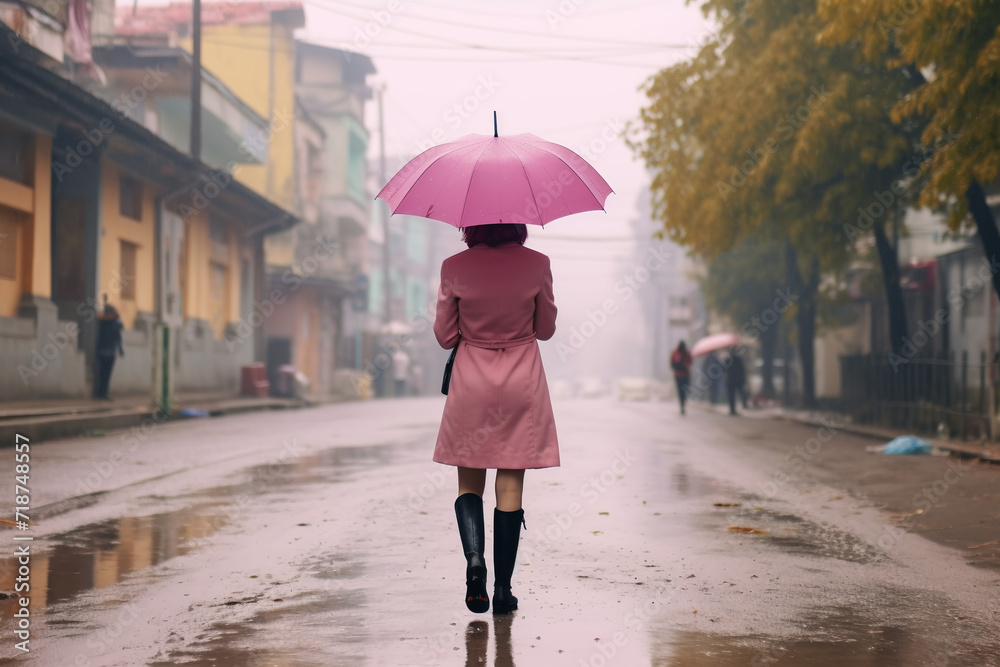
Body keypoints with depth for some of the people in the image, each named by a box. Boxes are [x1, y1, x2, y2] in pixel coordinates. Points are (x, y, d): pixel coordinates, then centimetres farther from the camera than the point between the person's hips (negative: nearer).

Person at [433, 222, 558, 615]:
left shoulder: (454, 268, -7)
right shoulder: (536, 264, -6)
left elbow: (445, 336, 1)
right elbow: (546, 329, 5)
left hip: (471, 384, 0)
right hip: (522, 383, 0)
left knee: (469, 482, 13)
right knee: (510, 484, 4)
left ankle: (474, 557, -12)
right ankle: (503, 589, 5)